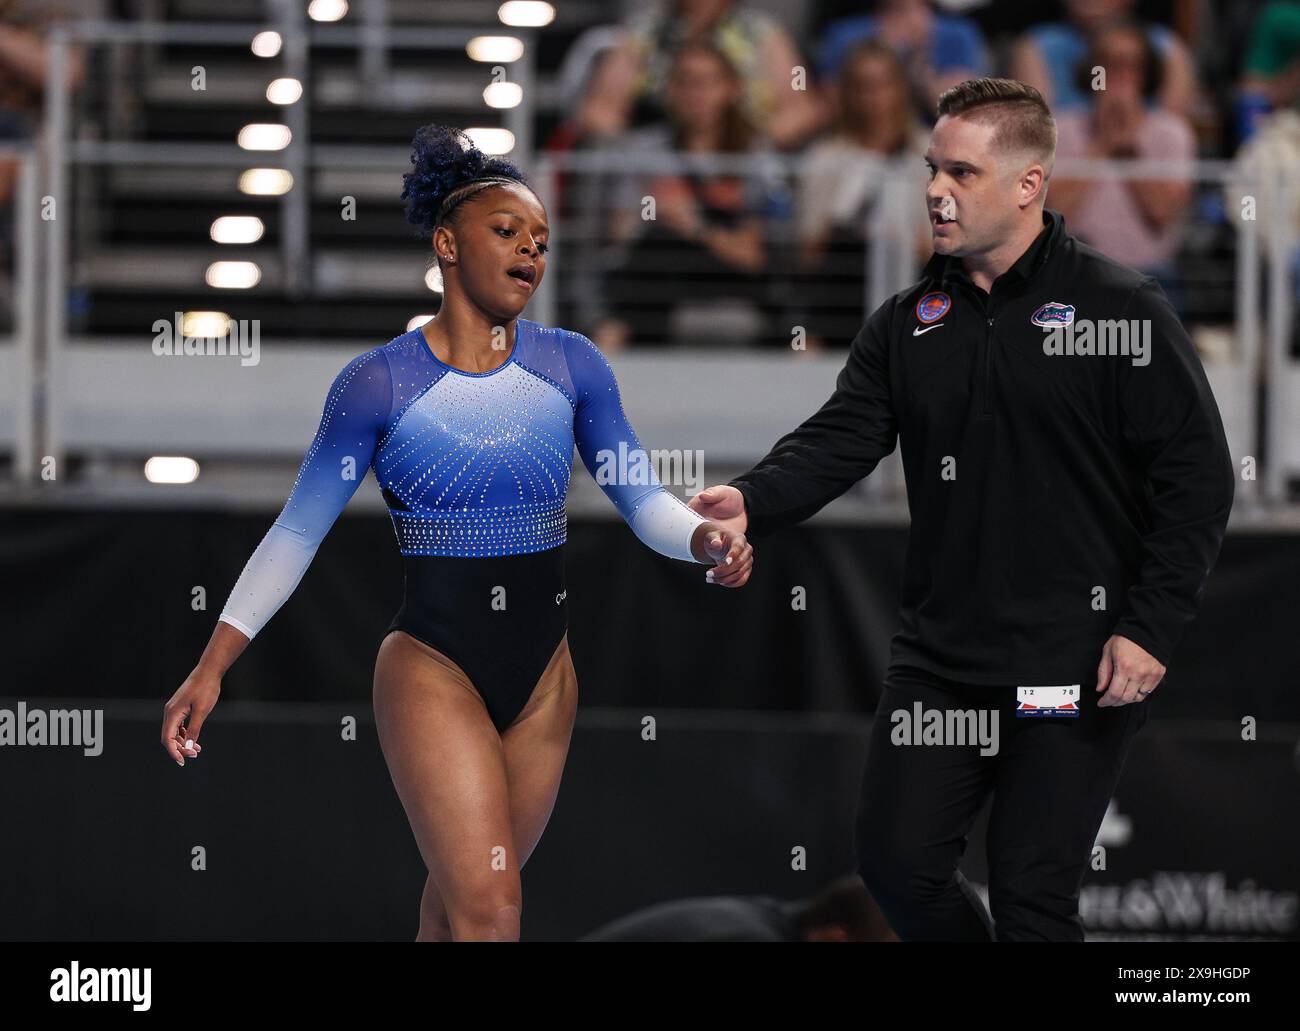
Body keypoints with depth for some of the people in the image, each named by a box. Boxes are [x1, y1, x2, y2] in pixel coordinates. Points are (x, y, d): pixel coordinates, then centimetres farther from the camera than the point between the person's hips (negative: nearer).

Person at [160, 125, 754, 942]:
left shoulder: (571, 366, 1)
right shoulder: (381, 382, -7)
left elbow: (641, 497, 3)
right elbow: (298, 532, -2)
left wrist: (704, 538, -20)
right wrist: (213, 667, -5)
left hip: (543, 672, 4)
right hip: (433, 667, -4)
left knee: (463, 900, 15)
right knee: (491, 911, -14)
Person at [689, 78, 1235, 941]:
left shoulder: (1121, 308, -6)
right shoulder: (908, 325, 10)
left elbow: (1198, 476, -8)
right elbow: (839, 439, 0)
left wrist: (1152, 629, -14)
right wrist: (752, 502, -21)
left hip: (1075, 665, -5)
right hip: (941, 653, 5)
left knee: (1033, 897, -3)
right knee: (897, 859, 5)